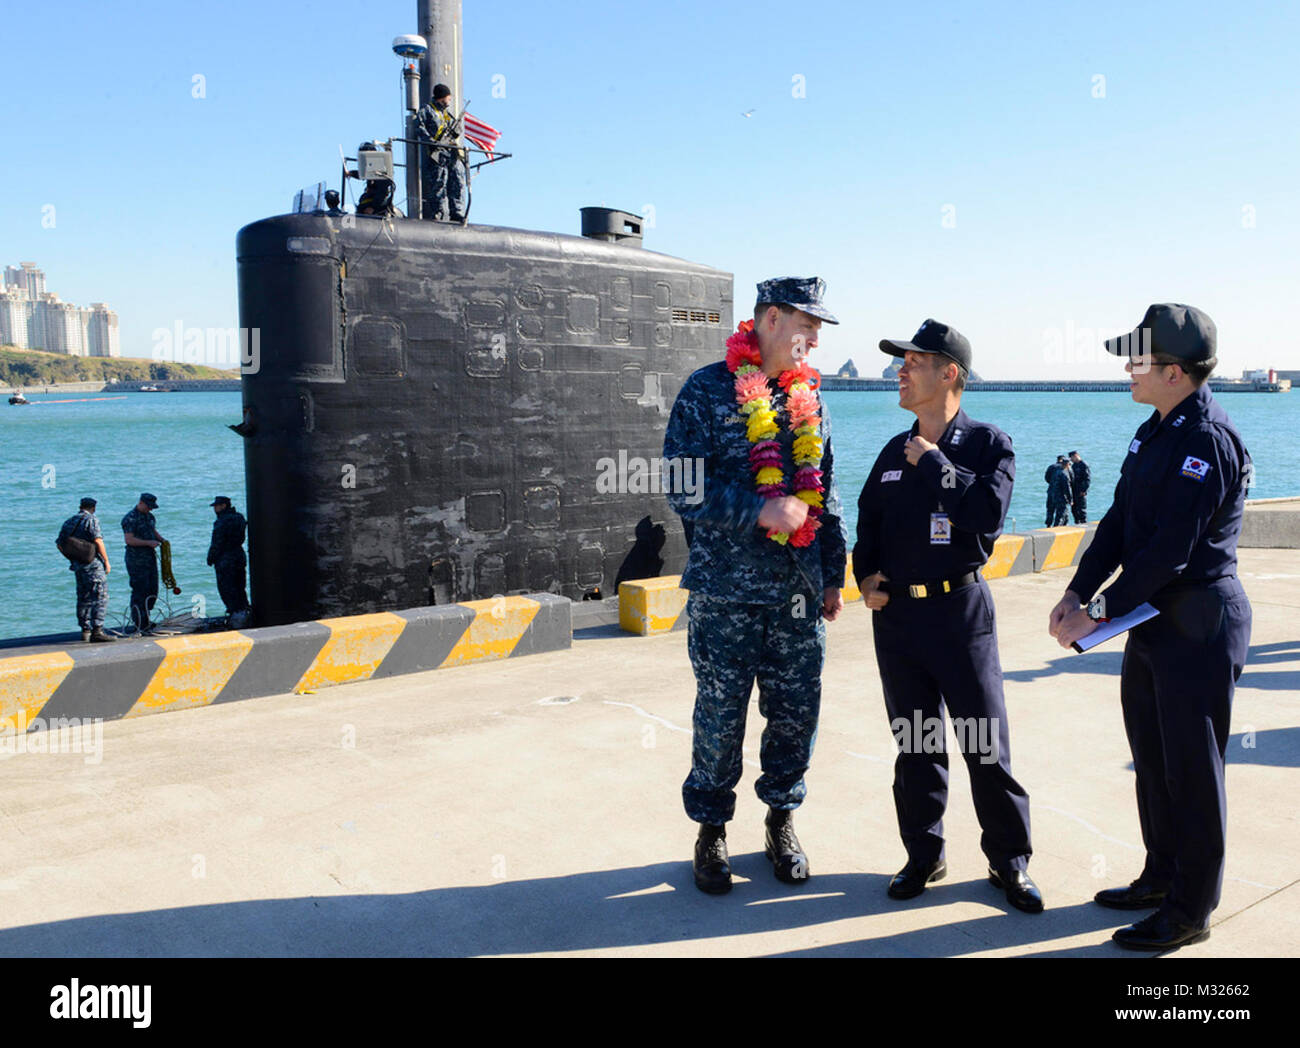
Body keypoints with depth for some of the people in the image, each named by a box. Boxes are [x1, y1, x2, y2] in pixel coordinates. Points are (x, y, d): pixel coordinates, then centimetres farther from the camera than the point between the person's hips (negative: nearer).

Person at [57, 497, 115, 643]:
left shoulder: (68, 522, 13)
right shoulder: (91, 520, -8)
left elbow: (59, 544, 15)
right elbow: (98, 541, -16)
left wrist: (72, 558, 22)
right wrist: (106, 561, -11)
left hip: (78, 565, 7)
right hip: (93, 564, -7)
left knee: (83, 598, 15)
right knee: (100, 597, -7)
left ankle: (85, 630, 20)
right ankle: (97, 631, -14)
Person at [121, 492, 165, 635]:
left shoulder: (149, 516, 14)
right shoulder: (130, 519, -13)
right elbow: (129, 539, -20)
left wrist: (161, 539, 8)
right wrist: (149, 543, -22)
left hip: (150, 558, 9)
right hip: (137, 561, -9)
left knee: (152, 591, 11)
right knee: (140, 592, -6)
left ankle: (144, 620, 23)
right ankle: (140, 625, 1)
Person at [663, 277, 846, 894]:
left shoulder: (809, 397, 11)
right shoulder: (707, 391, -6)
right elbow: (682, 488, -11)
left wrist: (833, 576, 16)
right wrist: (761, 510, -19)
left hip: (799, 592, 5)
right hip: (726, 594, -4)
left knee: (797, 712, 10)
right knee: (720, 717, 5)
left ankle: (781, 821, 31)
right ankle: (711, 830, 25)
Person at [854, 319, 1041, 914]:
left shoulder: (988, 444, -3)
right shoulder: (895, 451, 12)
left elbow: (988, 515, -20)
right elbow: (867, 522, 19)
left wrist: (935, 464, -15)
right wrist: (866, 577, 4)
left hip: (960, 611, -4)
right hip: (896, 613, 5)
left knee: (986, 744, 2)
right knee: (915, 744, 12)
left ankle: (1010, 861, 19)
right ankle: (924, 855, 26)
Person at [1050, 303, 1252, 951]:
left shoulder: (1208, 440, -19)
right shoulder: (1154, 433, 11)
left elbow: (1169, 550, -23)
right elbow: (1119, 523, 9)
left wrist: (1100, 612, -19)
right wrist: (1077, 593, -1)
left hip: (1199, 627, -9)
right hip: (1152, 620, 9)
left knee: (1192, 769, 2)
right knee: (1152, 758, 19)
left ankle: (1191, 911, 16)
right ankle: (1162, 877, 35)